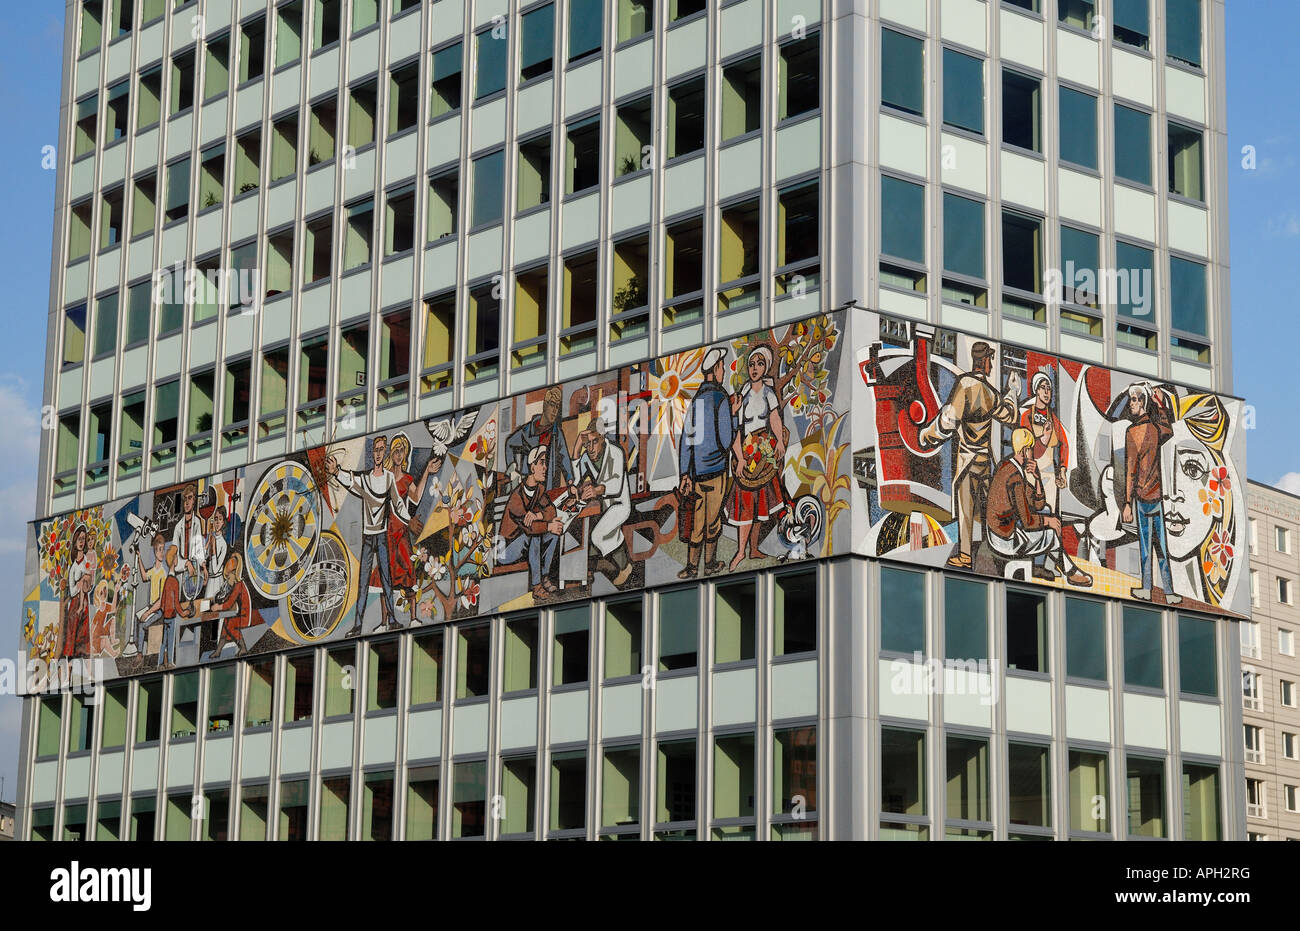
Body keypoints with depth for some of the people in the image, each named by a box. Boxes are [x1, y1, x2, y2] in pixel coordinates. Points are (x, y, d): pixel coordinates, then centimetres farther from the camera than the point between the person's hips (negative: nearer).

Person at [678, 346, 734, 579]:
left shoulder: (696, 398, 7)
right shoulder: (721, 399, -11)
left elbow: (685, 438, 7)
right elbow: (726, 440, -12)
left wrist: (684, 473, 10)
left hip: (695, 469, 5)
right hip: (715, 467, -5)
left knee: (696, 519, 10)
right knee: (713, 516, 7)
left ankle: (691, 566, 11)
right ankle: (710, 563, 16)